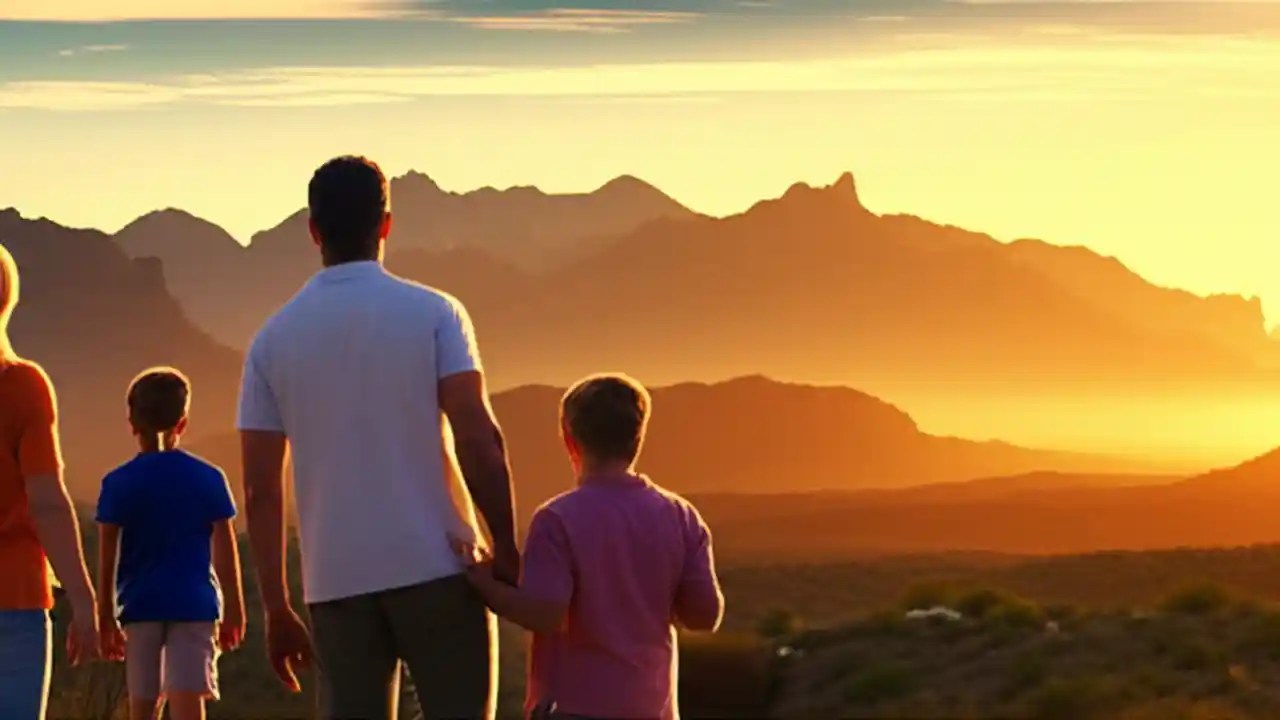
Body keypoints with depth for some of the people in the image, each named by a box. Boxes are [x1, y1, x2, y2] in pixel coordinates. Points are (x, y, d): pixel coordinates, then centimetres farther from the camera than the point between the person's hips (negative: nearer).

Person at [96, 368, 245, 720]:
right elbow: (225, 552, 2)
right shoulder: (208, 478, 1)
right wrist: (234, 610, 9)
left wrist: (106, 618, 5)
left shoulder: (119, 483, -1)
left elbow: (107, 559, -1)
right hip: (193, 603, -1)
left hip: (140, 605, 1)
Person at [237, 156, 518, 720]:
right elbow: (479, 441, -12)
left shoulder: (275, 339, 6)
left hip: (336, 583, 3)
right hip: (435, 568, -3)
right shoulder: (433, 314, -2)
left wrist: (276, 609, 10)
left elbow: (261, 489, 5)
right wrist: (507, 551, -4)